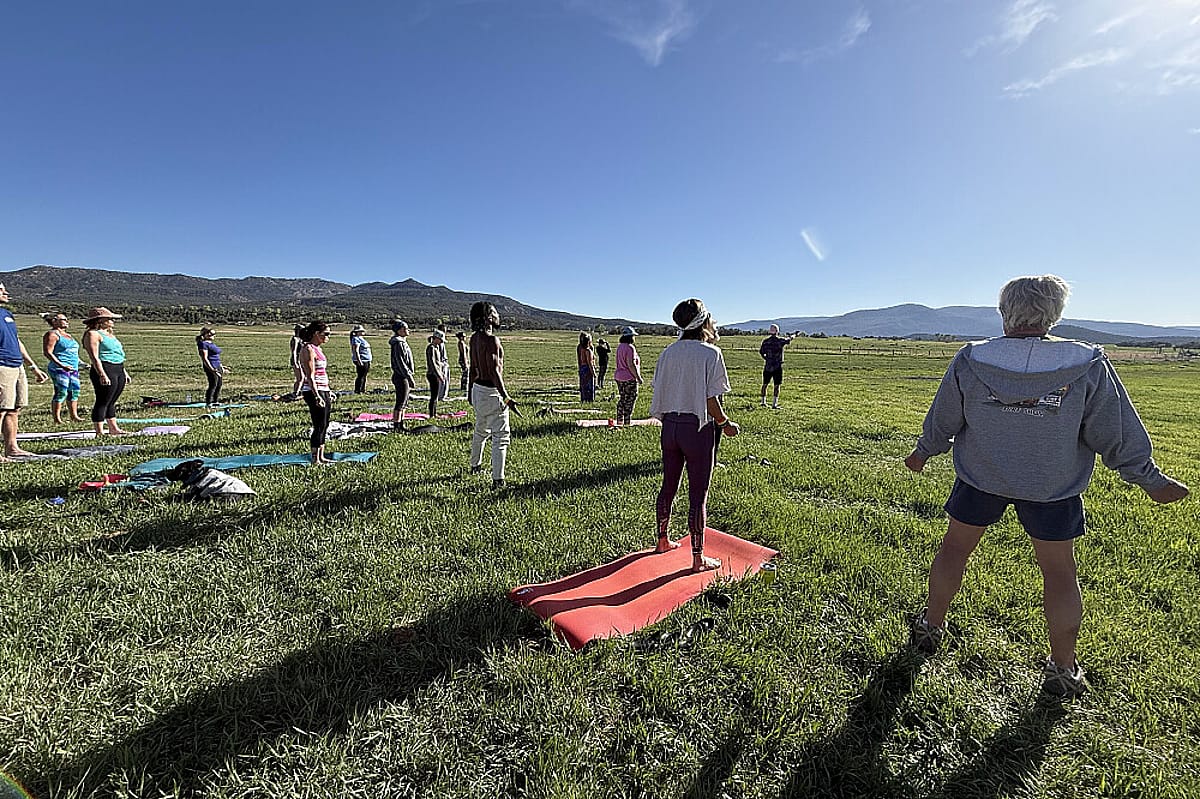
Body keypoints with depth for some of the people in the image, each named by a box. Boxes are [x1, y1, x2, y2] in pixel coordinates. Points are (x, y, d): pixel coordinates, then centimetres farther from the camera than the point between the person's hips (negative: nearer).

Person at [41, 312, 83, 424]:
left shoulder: (68, 335, 21)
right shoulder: (52, 334, -5)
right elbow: (47, 352, -14)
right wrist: (61, 365, -21)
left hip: (73, 368, 8)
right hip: (59, 369, -8)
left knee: (74, 392, 8)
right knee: (61, 392, -9)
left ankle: (74, 416, 14)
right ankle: (57, 419, -4)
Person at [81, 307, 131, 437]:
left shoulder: (109, 334, 20)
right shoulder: (92, 334, -8)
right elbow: (94, 357, -17)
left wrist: (125, 372, 24)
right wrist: (102, 375, -24)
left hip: (119, 370, 9)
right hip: (105, 370, -9)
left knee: (112, 402, 16)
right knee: (102, 402, -6)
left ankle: (113, 429, 23)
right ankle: (99, 432, -4)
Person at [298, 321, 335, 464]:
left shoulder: (317, 349, 16)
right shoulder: (308, 350, -12)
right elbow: (310, 376, -18)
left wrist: (328, 392, 22)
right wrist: (317, 396, -22)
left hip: (323, 391, 9)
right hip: (314, 392, -9)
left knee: (324, 426, 12)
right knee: (320, 426, -5)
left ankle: (321, 457, 20)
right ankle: (315, 459, 2)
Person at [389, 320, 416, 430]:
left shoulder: (403, 342, 16)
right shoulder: (398, 343, -14)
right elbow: (400, 363, -20)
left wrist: (411, 376, 19)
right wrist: (410, 377, -20)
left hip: (405, 377, 10)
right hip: (401, 377, -10)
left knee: (404, 402, 14)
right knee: (400, 403, -6)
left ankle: (401, 425, 22)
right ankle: (396, 426, -1)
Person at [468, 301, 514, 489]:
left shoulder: (475, 338, 7)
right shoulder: (492, 339, -19)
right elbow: (494, 371, -24)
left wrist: (471, 390, 25)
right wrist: (506, 398, -26)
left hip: (478, 389, 9)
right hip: (492, 392, -9)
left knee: (481, 431, 26)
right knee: (501, 436, -5)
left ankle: (475, 465, 43)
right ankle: (497, 479, -5)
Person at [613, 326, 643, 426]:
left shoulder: (619, 346, 11)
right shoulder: (630, 348, -16)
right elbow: (631, 364, -21)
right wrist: (638, 377, -16)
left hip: (619, 376, 9)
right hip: (629, 378, -9)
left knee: (621, 399, 15)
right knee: (629, 400, -2)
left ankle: (619, 421, 19)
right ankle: (627, 421, 1)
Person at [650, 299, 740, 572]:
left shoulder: (668, 352, 4)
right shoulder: (710, 353, -12)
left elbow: (659, 392, 6)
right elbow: (711, 400, -14)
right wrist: (726, 424, 2)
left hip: (669, 425, 6)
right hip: (698, 429, -6)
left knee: (668, 487, 19)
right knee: (698, 495, 5)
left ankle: (663, 540, 36)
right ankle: (698, 558, 16)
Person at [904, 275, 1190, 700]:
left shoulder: (969, 361, -15)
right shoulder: (1087, 365, -14)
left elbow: (942, 419, -2)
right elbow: (1117, 434, -6)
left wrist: (923, 452, 14)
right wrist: (1150, 479, 9)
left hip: (980, 478, 0)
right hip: (1053, 488, 0)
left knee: (953, 550, 17)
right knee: (1059, 573, 16)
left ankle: (930, 627, 33)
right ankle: (1063, 670, 28)